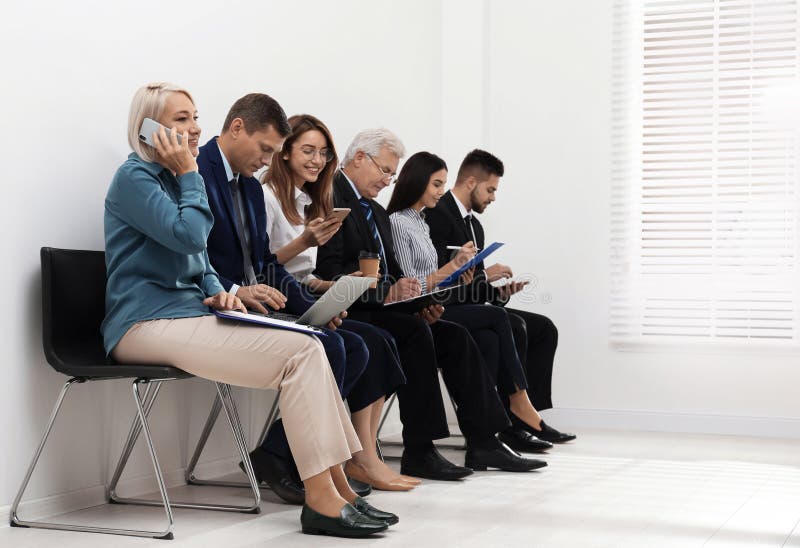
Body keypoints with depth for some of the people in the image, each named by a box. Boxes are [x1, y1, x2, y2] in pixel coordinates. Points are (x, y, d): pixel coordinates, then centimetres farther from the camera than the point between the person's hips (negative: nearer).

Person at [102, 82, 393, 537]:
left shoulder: (171, 177, 22)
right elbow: (188, 235, -19)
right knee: (300, 353, -22)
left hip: (187, 313, 9)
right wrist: (190, 174, -6)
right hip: (147, 324, -9)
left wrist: (217, 292, 5)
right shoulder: (135, 177, -6)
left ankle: (337, 487, -12)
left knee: (308, 347, -10)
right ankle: (322, 500, -22)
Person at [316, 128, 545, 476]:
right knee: (414, 330, -30)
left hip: (381, 308, 9)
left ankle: (483, 442, -7)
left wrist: (416, 300, 0)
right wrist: (387, 291, -24)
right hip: (349, 313, -9)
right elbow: (331, 273, -18)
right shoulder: (329, 199, -8)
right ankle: (419, 453, -26)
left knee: (455, 336, -6)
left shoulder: (377, 212, 24)